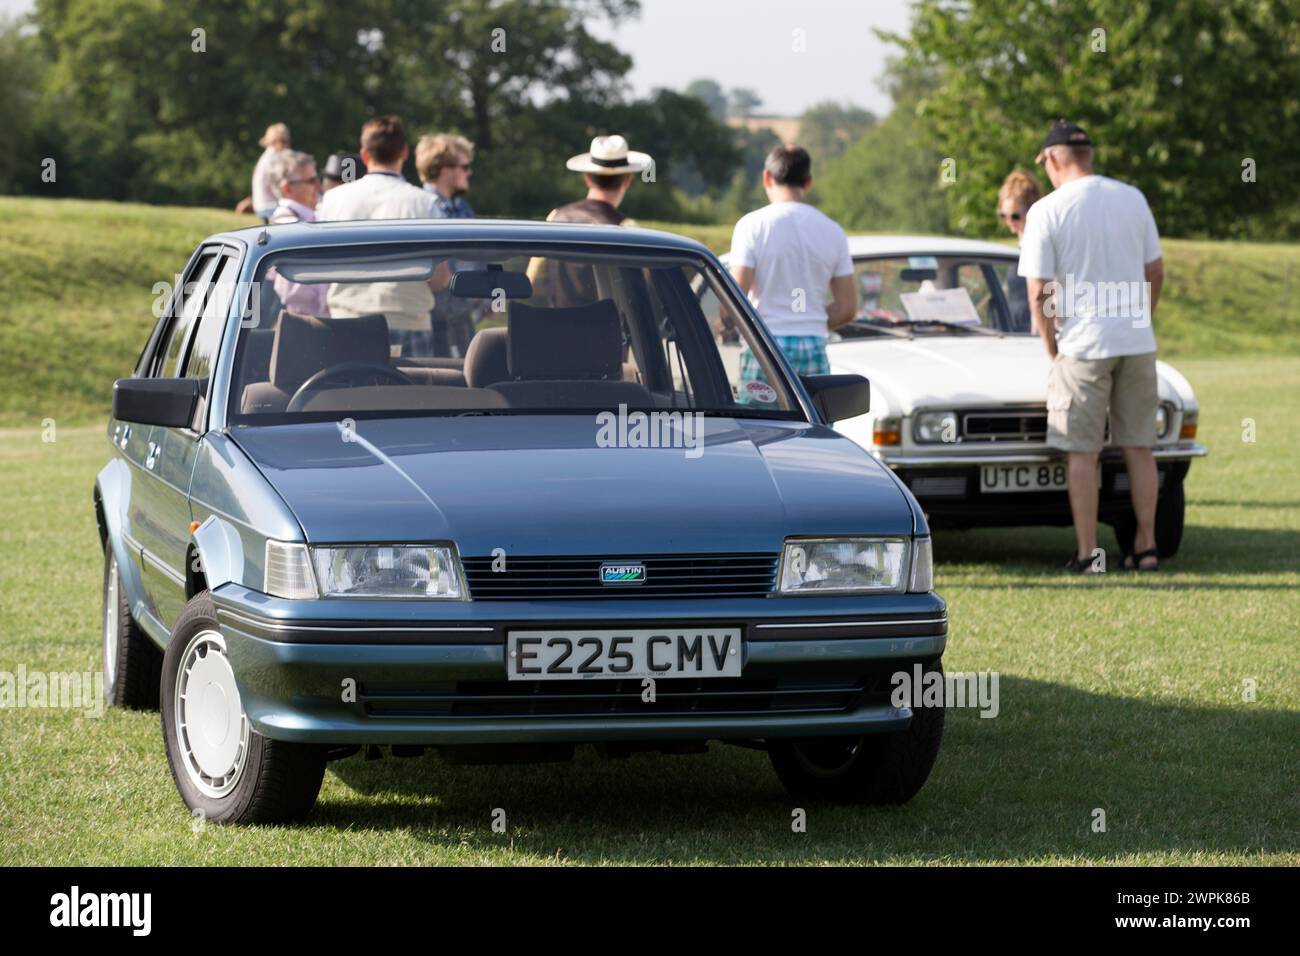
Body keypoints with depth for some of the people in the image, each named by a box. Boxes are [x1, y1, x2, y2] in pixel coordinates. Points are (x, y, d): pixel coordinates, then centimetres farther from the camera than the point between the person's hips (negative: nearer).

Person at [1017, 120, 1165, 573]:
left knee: (1082, 454, 1)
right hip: (1137, 342, 4)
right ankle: (1146, 546, 13)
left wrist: (1053, 351, 2)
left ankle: (1086, 553, 1)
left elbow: (1039, 294, -9)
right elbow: (1156, 272, 11)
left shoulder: (1047, 211, -8)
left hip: (1083, 345, -4)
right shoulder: (1133, 199, 5)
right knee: (1139, 448, 11)